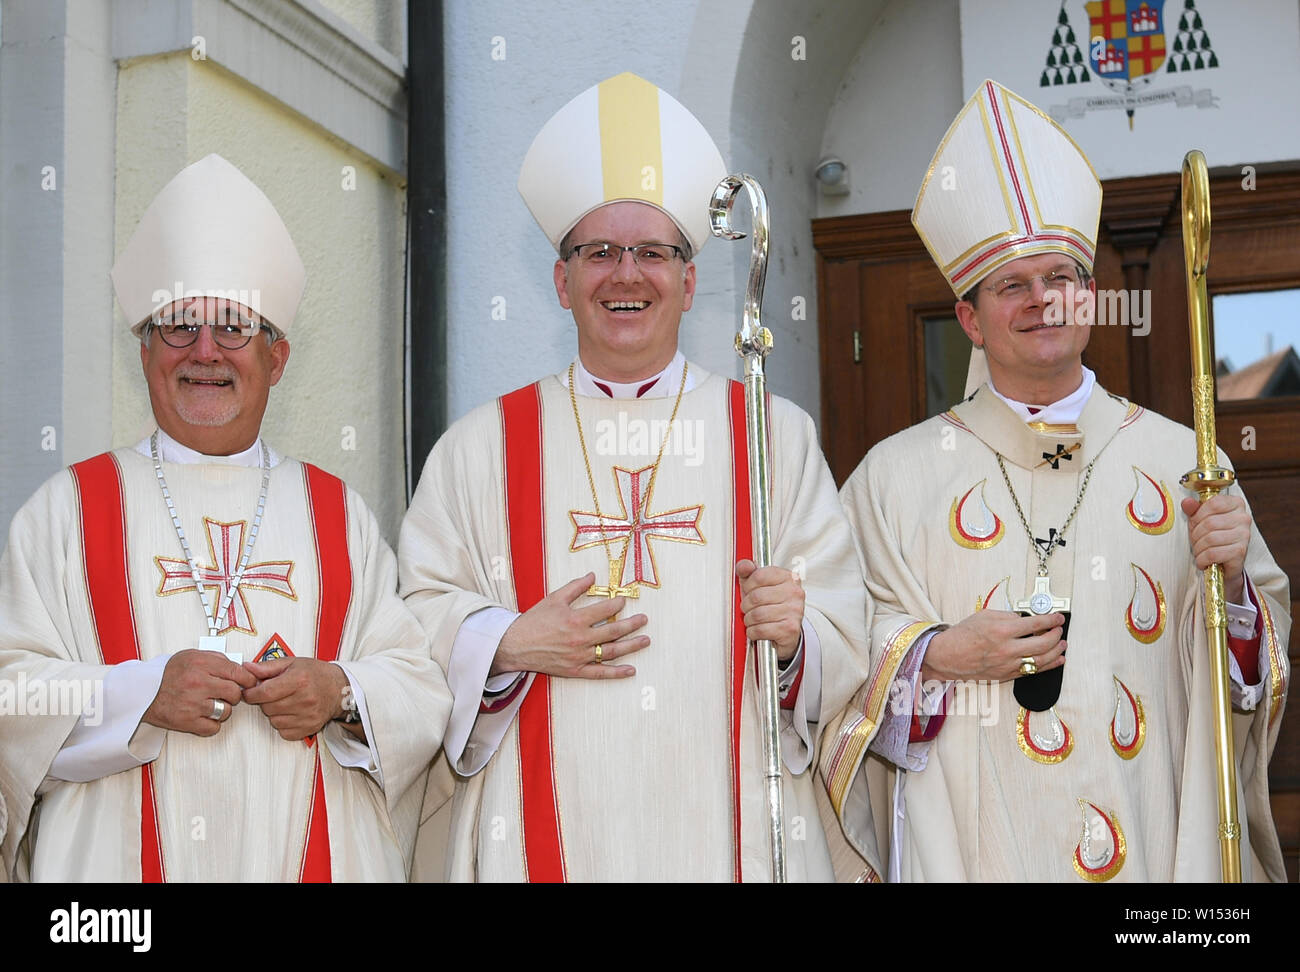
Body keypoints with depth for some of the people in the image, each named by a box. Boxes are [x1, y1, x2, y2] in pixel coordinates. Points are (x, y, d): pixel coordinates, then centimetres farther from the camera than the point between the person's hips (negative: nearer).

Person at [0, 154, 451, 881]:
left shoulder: (338, 513, 9)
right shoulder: (68, 508, 5)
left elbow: (424, 687, 5)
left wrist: (342, 694, -14)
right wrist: (143, 693, -17)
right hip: (121, 856, -1)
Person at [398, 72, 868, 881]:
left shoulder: (778, 436, 7)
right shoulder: (480, 447, 8)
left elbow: (845, 641, 2)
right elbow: (416, 622, 4)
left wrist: (795, 638, -18)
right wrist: (508, 643, -13)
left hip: (729, 829, 0)